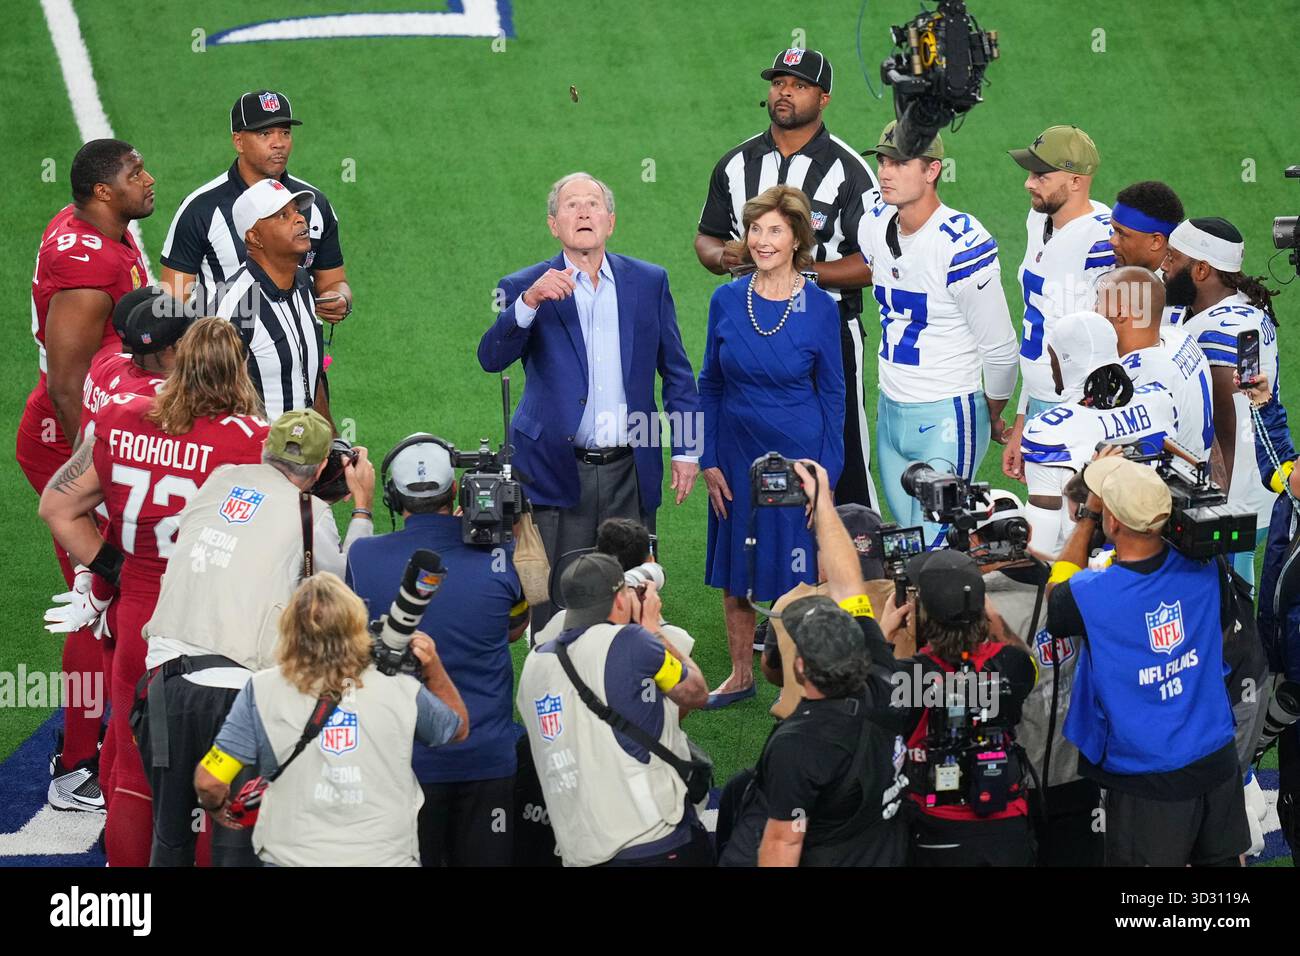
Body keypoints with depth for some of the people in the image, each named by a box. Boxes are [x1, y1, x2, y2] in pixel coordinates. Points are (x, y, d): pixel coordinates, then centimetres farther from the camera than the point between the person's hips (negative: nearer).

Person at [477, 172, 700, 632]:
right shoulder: (524, 288, 0)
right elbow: (492, 358, -15)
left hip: (629, 472, 2)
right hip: (557, 470, -2)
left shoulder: (649, 282, 7)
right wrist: (529, 302, -30)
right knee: (555, 601, 0)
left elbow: (677, 372, 13)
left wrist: (687, 449, 7)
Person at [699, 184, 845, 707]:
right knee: (733, 571, 10)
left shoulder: (819, 308, -8)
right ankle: (740, 675, 25)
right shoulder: (727, 301, -1)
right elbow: (710, 385, 6)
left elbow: (832, 395, -2)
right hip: (737, 455, 3)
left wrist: (827, 474, -5)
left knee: (797, 570, 2)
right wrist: (709, 461, 1)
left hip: (798, 455, -3)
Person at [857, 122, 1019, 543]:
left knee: (933, 553, -10)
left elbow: (1000, 350, -12)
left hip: (947, 419, -7)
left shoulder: (963, 245, -22)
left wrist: (992, 418, 3)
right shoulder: (874, 227, 1)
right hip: (890, 413, 8)